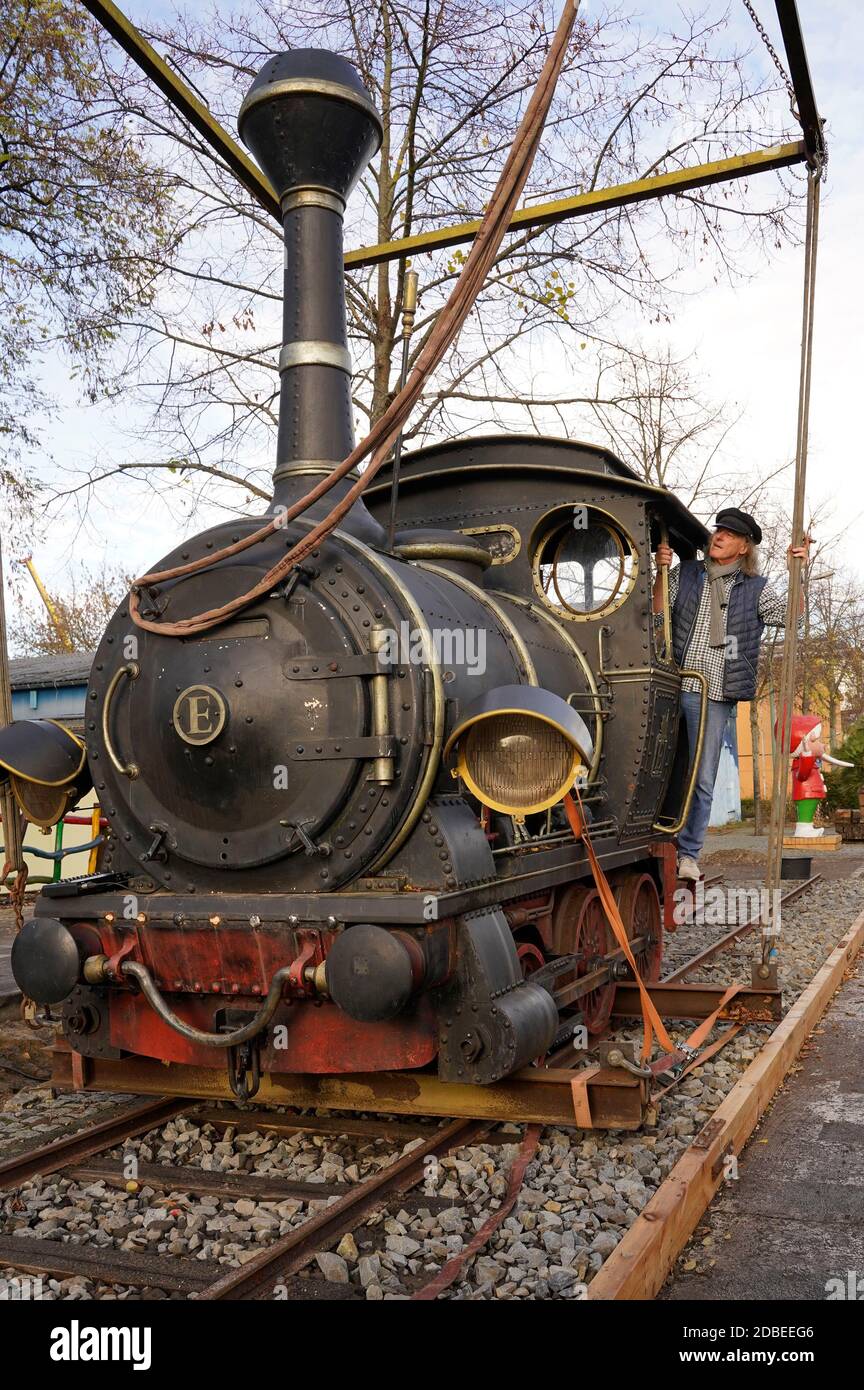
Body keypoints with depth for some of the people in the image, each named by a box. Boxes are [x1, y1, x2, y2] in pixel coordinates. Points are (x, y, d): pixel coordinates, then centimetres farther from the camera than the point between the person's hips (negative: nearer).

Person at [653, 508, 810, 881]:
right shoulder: (684, 574, 10)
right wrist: (661, 573, -9)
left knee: (703, 781, 4)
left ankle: (688, 854, 14)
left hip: (715, 696, 0)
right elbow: (655, 611, 4)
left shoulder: (755, 588, 9)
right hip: (672, 686, 0)